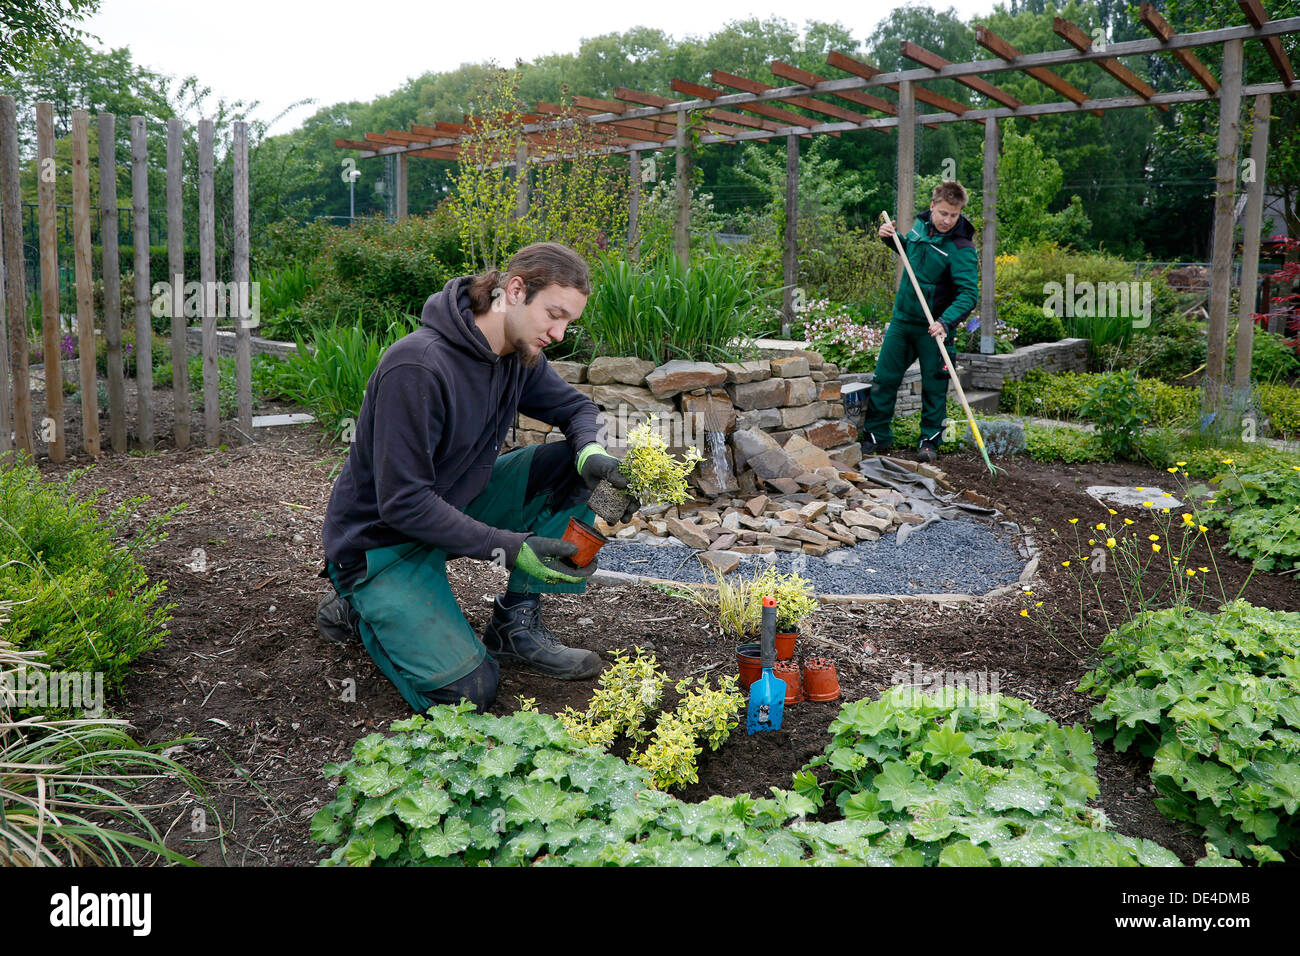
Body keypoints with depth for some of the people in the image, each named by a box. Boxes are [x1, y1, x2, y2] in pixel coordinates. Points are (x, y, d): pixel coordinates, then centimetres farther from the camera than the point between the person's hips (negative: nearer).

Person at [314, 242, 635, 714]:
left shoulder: (518, 352, -5)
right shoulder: (417, 367, -29)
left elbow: (576, 406, 8)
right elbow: (402, 502, -28)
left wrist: (592, 452, -17)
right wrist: (510, 547, -30)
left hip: (457, 505, 8)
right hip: (381, 537, -7)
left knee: (574, 467, -10)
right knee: (468, 690, -19)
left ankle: (516, 622, -1)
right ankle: (360, 607, 8)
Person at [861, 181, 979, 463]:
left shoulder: (961, 247, -17)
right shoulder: (920, 224, 2)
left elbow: (969, 294, -23)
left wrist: (945, 322, -37)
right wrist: (892, 238, 4)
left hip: (933, 327, -5)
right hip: (902, 319, 6)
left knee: (934, 387, 5)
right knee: (884, 379, 9)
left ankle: (929, 441, 19)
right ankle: (876, 437, 21)